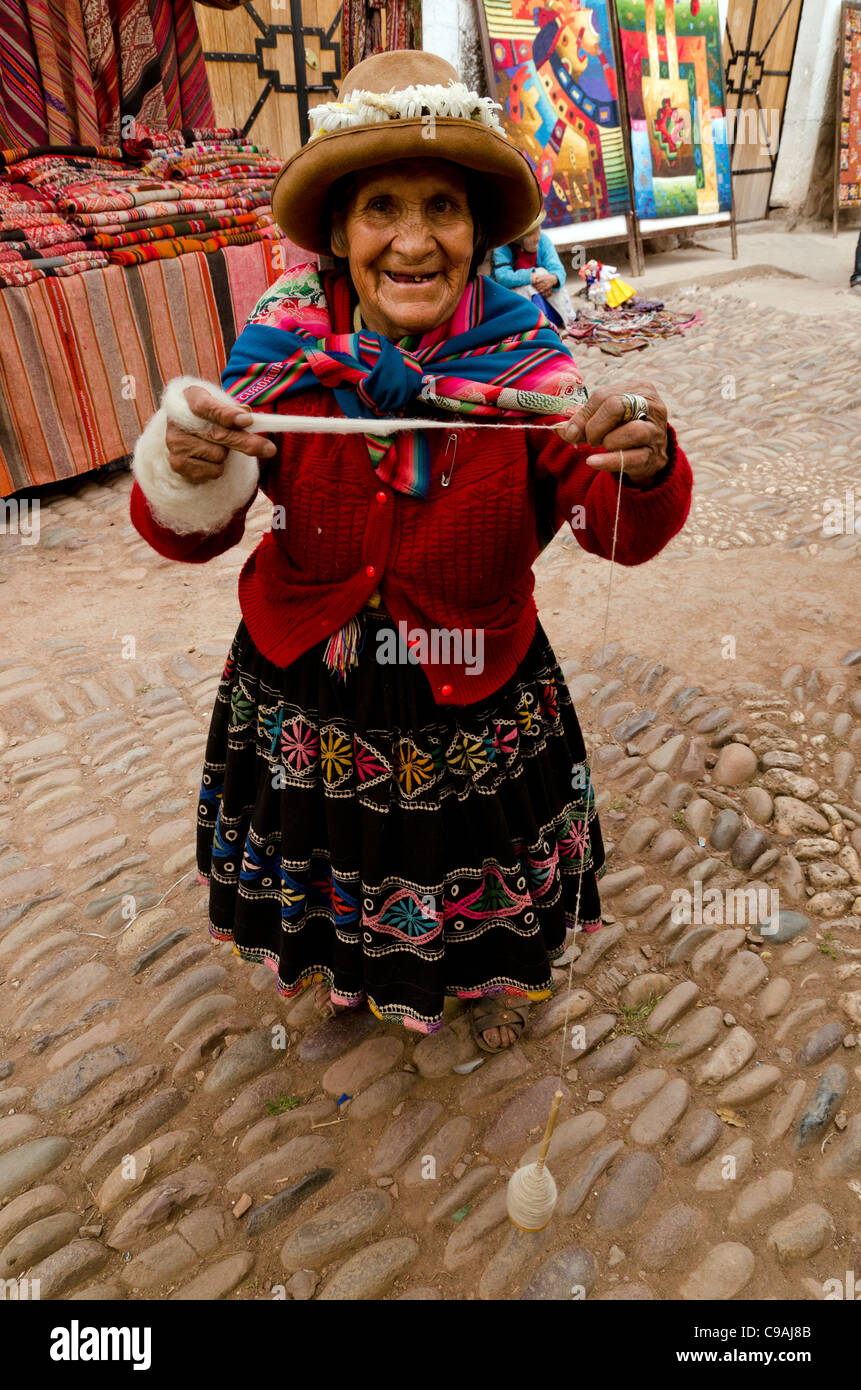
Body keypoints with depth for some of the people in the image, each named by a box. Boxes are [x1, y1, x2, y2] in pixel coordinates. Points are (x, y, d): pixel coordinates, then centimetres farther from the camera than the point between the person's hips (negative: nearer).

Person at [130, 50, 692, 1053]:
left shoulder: (524, 357, -15)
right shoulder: (286, 343, -13)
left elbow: (620, 534, -17)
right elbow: (188, 538, -12)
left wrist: (646, 470, -39)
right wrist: (186, 475, -35)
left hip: (475, 701, -1)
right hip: (306, 691, 2)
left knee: (482, 862, 24)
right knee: (330, 853, 27)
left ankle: (493, 973, 61)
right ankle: (343, 961, 64)